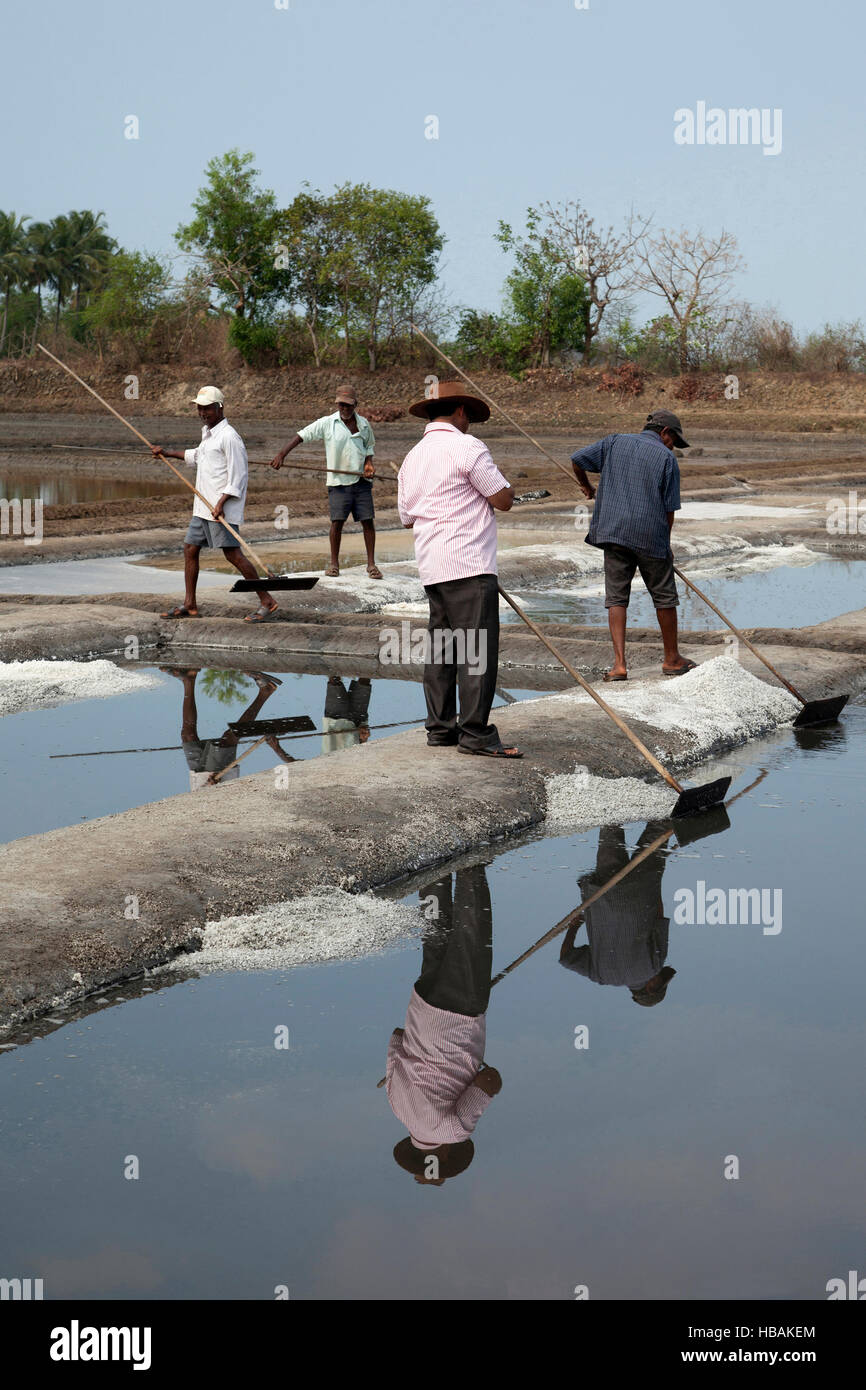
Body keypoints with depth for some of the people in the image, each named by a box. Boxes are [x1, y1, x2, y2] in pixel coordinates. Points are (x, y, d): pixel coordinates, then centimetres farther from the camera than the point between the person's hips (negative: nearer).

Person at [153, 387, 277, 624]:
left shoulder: (228, 436, -13)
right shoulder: (207, 433, 16)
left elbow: (238, 475, -17)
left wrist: (221, 502, -22)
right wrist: (168, 453, 40)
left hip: (222, 508, -10)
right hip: (203, 507, 10)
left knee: (233, 554, -13)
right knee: (189, 548, 11)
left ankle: (267, 602, -9)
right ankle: (189, 605, 19)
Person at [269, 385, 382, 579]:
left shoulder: (363, 424, 7)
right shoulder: (327, 423, -3)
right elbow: (302, 435, -7)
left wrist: (369, 463, 1)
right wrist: (282, 454, -18)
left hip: (361, 481, 2)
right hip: (338, 482, -2)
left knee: (368, 520, -1)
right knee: (337, 521, -5)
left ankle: (371, 564, 6)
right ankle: (334, 563, 8)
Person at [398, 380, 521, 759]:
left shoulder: (412, 457, 17)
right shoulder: (466, 447, -7)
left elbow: (407, 517, 24)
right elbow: (504, 500, -7)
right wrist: (506, 486, 14)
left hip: (432, 567, 9)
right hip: (468, 564, -8)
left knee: (441, 646, 12)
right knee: (477, 647, -8)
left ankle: (440, 728, 15)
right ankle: (475, 734, -9)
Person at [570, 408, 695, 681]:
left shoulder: (615, 442, 9)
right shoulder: (667, 457, 0)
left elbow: (577, 459, 9)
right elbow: (669, 508, -2)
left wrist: (586, 485, 29)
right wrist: (665, 542, 12)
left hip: (614, 534, 3)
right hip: (650, 536, -3)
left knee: (616, 597, 6)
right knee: (664, 597, 12)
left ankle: (619, 663, -3)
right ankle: (672, 659, 24)